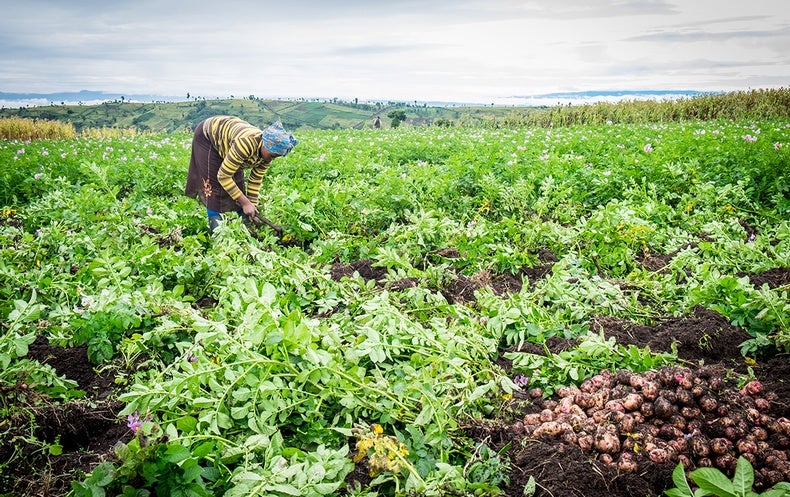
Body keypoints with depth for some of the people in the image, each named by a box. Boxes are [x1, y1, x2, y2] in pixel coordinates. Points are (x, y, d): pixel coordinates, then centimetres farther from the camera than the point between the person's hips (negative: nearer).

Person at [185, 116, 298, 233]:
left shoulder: (267, 153, -20)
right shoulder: (246, 144, -44)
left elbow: (255, 180, -9)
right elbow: (223, 176, -37)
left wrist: (252, 205, -14)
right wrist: (245, 202, -33)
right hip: (207, 136, -6)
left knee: (237, 181, 1)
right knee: (213, 182, -12)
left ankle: (244, 220, 9)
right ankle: (214, 223, -5)